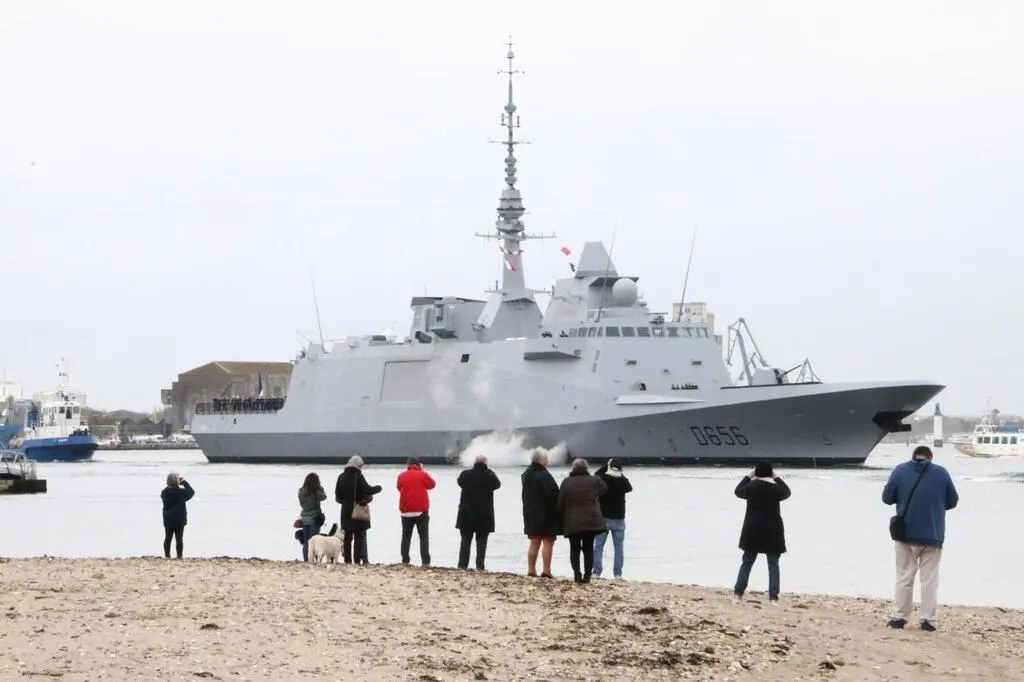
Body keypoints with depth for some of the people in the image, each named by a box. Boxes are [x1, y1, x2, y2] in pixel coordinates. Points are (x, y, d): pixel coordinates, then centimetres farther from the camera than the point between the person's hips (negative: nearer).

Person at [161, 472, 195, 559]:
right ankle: (179, 556, 2)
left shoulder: (164, 492, -4)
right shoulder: (181, 491, -15)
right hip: (179, 520, -3)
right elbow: (191, 492, 0)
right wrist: (185, 483, 7)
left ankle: (167, 555, 11)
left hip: (168, 520, 3)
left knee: (168, 538, 10)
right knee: (179, 539, 2)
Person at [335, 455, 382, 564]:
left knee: (347, 537, 11)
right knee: (359, 537, 1)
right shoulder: (358, 477, -13)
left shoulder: (342, 477, 5)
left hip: (346, 511, 5)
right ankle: (357, 560, -3)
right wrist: (378, 488, -1)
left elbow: (337, 494, 9)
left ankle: (347, 560, 9)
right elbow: (368, 490, -19)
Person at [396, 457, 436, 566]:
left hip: (406, 511, 2)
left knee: (406, 536, 10)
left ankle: (405, 561, 4)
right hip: (421, 511, -2)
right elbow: (432, 484, 11)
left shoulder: (401, 476, 2)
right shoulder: (422, 475, -5)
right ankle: (425, 562, -9)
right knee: (424, 537, 0)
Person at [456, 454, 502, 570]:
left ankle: (462, 564, 6)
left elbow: (460, 482, 14)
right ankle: (480, 566, -2)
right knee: (481, 541, 5)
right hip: (484, 515, -1)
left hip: (466, 514, 1)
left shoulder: (466, 474, -7)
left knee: (465, 541, 10)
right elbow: (497, 484, 9)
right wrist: (488, 471, 7)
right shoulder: (489, 476, -11)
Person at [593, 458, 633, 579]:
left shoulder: (601, 479, -8)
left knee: (598, 546, 4)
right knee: (618, 547, 5)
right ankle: (617, 573, 1)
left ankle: (597, 571, -3)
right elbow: (629, 488, 16)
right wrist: (621, 475, 20)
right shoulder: (623, 481, -6)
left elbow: (596, 474, 15)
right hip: (619, 519, 1)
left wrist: (605, 466, 19)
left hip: (603, 518, -1)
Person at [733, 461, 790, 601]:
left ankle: (738, 592, 7)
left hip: (752, 530, 2)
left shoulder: (750, 487, -5)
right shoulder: (775, 488, -8)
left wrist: (748, 477, 26)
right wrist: (777, 478, 21)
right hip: (772, 531, -2)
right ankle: (773, 595, -3)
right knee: (773, 564, 3)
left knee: (747, 562, 11)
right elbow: (786, 492, 14)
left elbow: (738, 491, 18)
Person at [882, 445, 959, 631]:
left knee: (904, 577, 10)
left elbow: (887, 497, -1)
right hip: (933, 535, 0)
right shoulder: (942, 473, -1)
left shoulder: (900, 470, -2)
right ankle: (928, 620, 3)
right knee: (929, 579, 6)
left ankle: (899, 617, 9)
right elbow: (952, 502, 5)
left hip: (906, 533, 0)